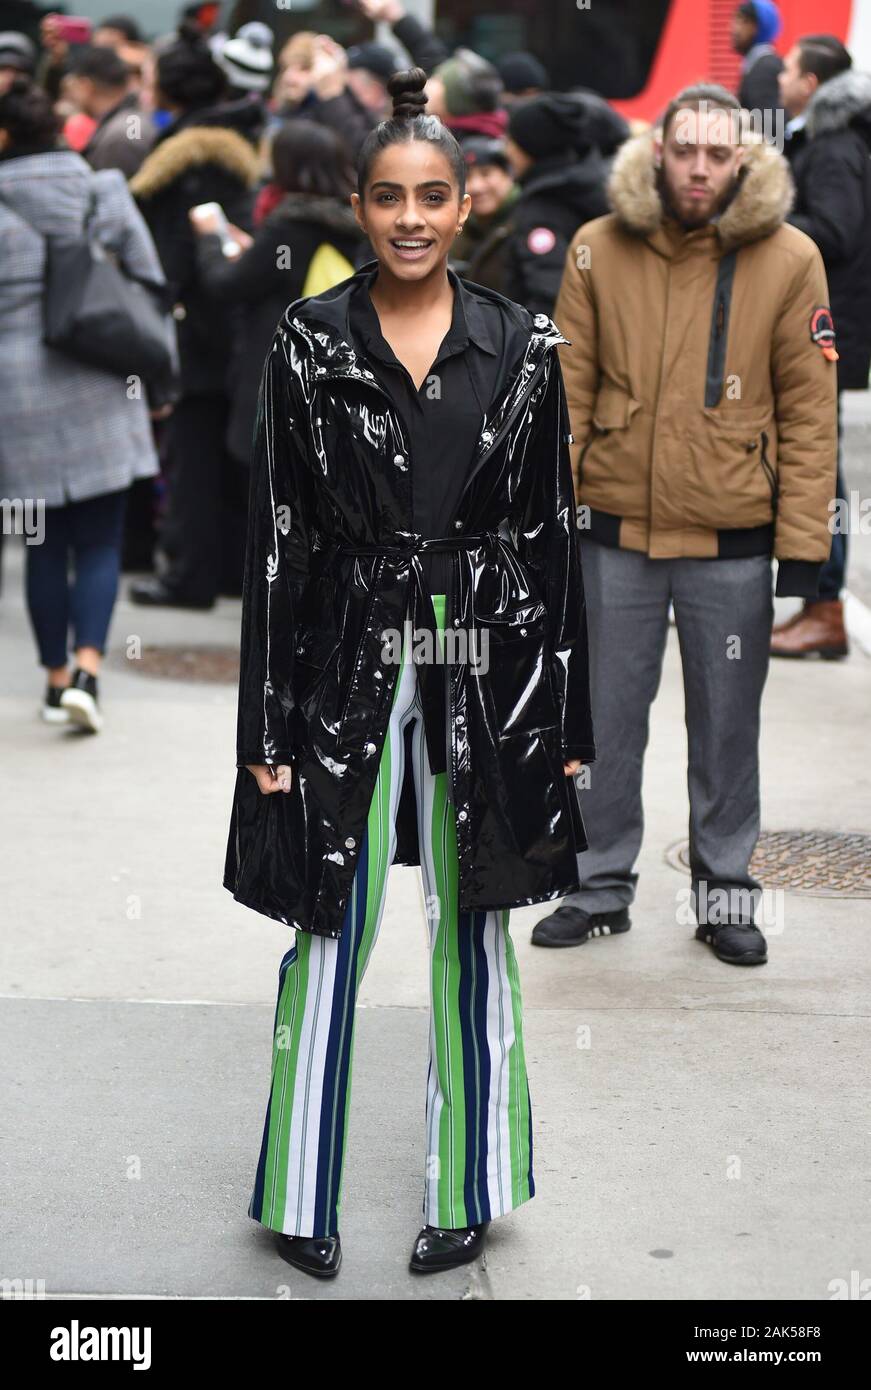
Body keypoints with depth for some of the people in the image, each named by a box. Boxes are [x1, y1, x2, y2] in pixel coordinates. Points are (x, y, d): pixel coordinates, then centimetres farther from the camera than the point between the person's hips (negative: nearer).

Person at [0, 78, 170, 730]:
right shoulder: (106, 192, 1)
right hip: (101, 387, 1)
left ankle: (57, 678, 17)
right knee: (100, 541, 4)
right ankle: (86, 669, -14)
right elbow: (150, 286, 4)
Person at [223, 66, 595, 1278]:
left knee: (471, 928, 11)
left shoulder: (523, 347, 2)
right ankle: (306, 1195, 19)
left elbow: (554, 532, 5)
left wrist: (567, 716, 3)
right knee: (330, 930, 4)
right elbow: (277, 537, -2)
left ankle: (467, 1191, 24)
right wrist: (270, 728, -5)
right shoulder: (309, 344, -2)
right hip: (349, 666, -1)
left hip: (486, 667, 1)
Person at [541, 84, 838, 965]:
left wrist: (803, 539, -6)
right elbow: (567, 388, 2)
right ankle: (602, 885, 25)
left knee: (727, 726, 9)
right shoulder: (599, 249, -2)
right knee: (607, 719, 10)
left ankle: (724, 891, 25)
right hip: (617, 532, 1)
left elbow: (809, 407, -3)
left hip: (734, 541, -1)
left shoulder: (787, 258, -5)